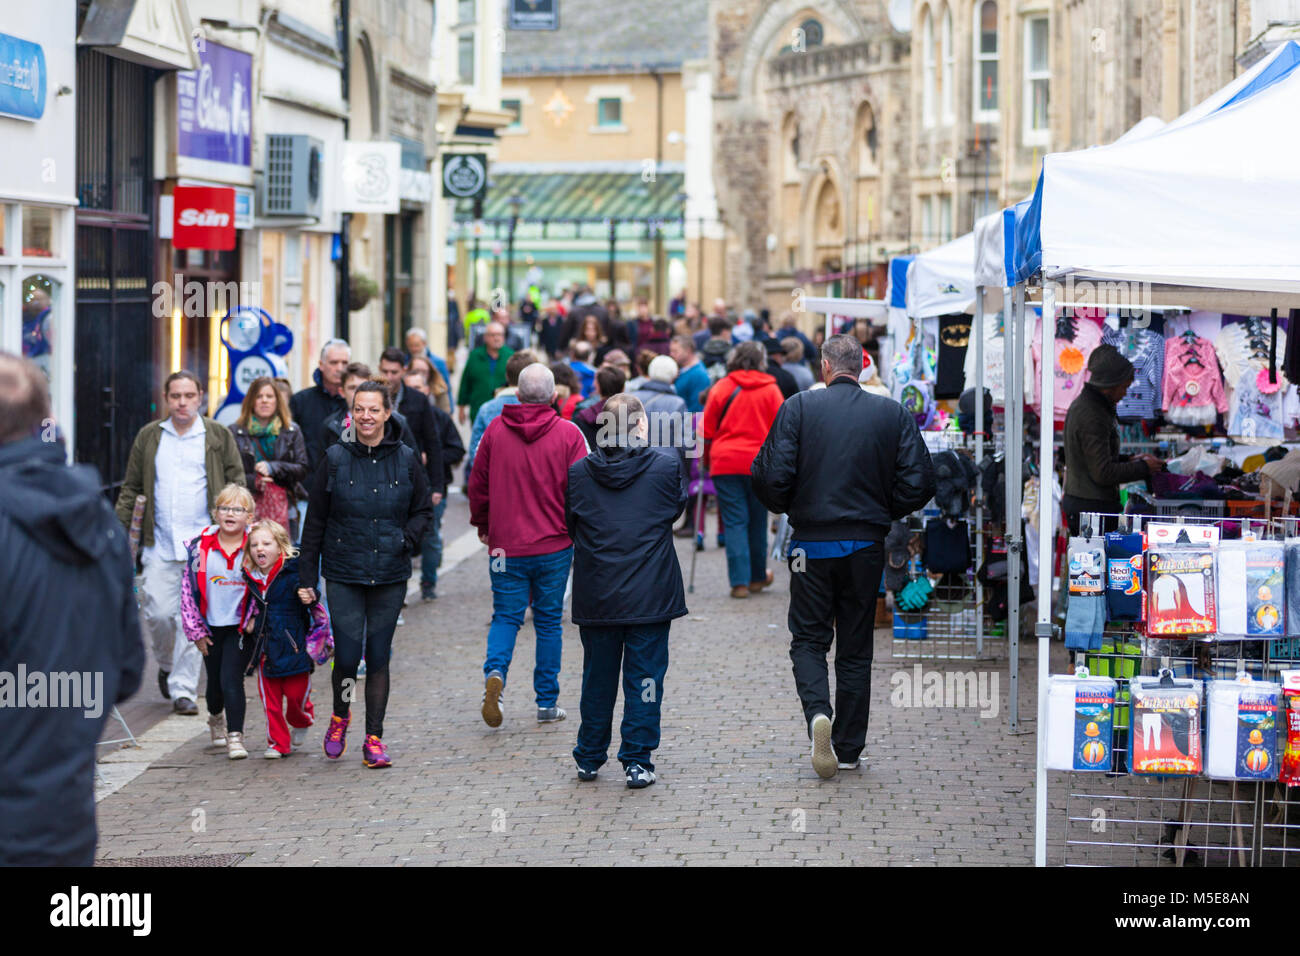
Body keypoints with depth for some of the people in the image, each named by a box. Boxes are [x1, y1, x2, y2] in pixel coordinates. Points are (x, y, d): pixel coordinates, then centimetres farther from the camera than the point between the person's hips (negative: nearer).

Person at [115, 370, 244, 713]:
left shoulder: (219, 437, 6)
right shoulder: (149, 437, 11)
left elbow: (236, 484, 8)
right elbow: (131, 488, 15)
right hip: (159, 544, 2)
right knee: (158, 613, -4)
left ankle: (183, 688, 3)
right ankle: (167, 665, 25)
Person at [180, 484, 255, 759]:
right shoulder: (200, 548, -3)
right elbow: (188, 589, 2)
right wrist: (196, 630, 1)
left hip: (242, 626, -3)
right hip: (211, 627, 3)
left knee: (231, 679, -13)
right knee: (215, 680, 16)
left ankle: (235, 736, -10)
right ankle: (216, 719, 45)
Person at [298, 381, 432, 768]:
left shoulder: (405, 459, 2)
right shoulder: (335, 459, -1)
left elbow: (423, 508, 14)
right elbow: (315, 521, 3)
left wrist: (406, 540, -6)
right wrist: (307, 577, 1)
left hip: (390, 576, 1)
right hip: (344, 575, -1)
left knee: (378, 657, 3)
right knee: (346, 656, -6)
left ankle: (374, 739, 12)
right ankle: (340, 716, 23)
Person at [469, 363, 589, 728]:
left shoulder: (495, 430, -1)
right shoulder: (568, 434, -6)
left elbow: (478, 483, 6)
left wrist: (481, 525, 20)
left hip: (505, 544, 1)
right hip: (554, 546, -1)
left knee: (506, 616, 9)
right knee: (548, 621, 10)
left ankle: (495, 672, -19)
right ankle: (547, 702, 13)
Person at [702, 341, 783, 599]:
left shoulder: (722, 387, 2)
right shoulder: (770, 390, 2)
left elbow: (707, 430, 5)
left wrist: (707, 460, 17)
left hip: (725, 462, -1)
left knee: (734, 522, 0)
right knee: (758, 521, 14)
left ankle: (739, 581, -7)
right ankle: (757, 576, 27)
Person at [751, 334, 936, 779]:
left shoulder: (799, 408, -6)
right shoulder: (893, 414, 0)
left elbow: (770, 476, -12)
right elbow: (919, 483, -4)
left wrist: (788, 507, 9)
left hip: (812, 542, -2)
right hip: (866, 545, 2)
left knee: (808, 638, 9)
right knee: (855, 647, 11)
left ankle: (818, 711, -19)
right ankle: (848, 749, 14)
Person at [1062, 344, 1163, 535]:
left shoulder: (1080, 405, 13)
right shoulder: (1092, 416, -19)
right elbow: (1103, 473, -21)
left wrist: (1129, 460, 14)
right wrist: (1143, 468, -9)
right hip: (1092, 506, -10)